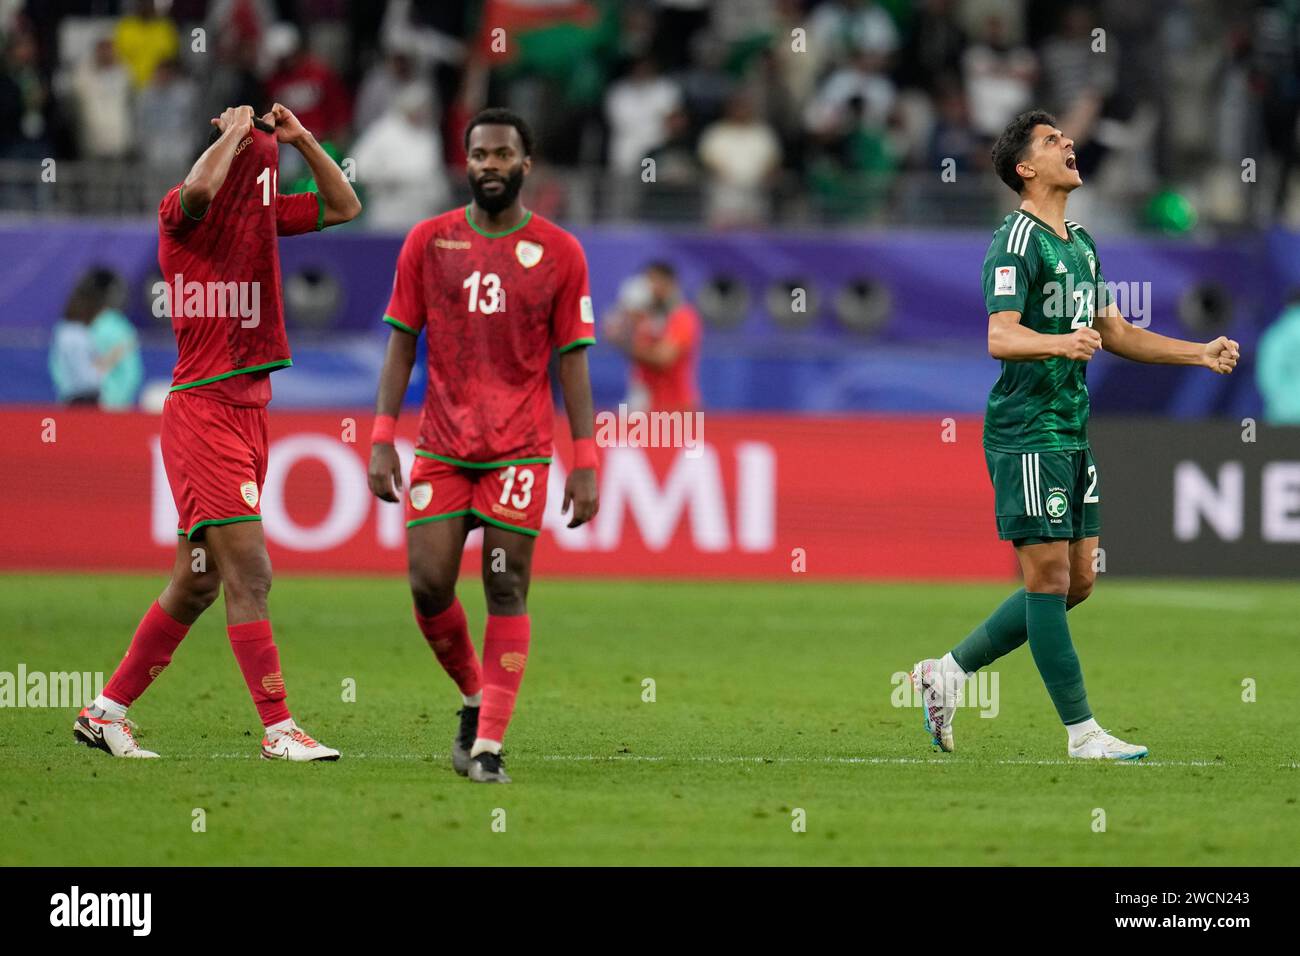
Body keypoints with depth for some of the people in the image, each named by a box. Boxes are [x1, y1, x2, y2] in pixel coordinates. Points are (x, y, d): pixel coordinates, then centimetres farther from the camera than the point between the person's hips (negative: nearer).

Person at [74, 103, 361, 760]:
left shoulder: (262, 211, 14)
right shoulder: (180, 212, -9)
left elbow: (343, 207, 21)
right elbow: (199, 191, -33)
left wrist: (299, 138, 9)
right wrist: (234, 131, -16)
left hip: (248, 410, 9)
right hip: (203, 409, -9)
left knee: (197, 583, 11)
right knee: (249, 574, -11)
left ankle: (105, 712, 19)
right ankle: (279, 730, -10)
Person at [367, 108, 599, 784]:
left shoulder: (558, 253, 1)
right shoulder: (428, 242, 4)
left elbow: (572, 361, 2)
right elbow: (401, 344, 6)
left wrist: (585, 462, -4)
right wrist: (382, 439, -3)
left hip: (519, 449, -2)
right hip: (441, 448, 2)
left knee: (507, 590, -6)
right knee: (428, 584, -4)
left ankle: (488, 746, -5)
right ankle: (475, 697, 22)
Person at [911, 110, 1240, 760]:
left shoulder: (1080, 244, 18)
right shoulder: (1018, 242, -11)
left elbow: (1115, 332, 26)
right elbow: (999, 336, -22)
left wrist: (1200, 353, 18)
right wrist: (1061, 342, -41)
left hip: (1072, 432, 9)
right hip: (1027, 431, -9)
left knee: (1076, 582, 9)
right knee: (1050, 578, -7)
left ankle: (950, 671, 18)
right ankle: (1082, 733, -6)